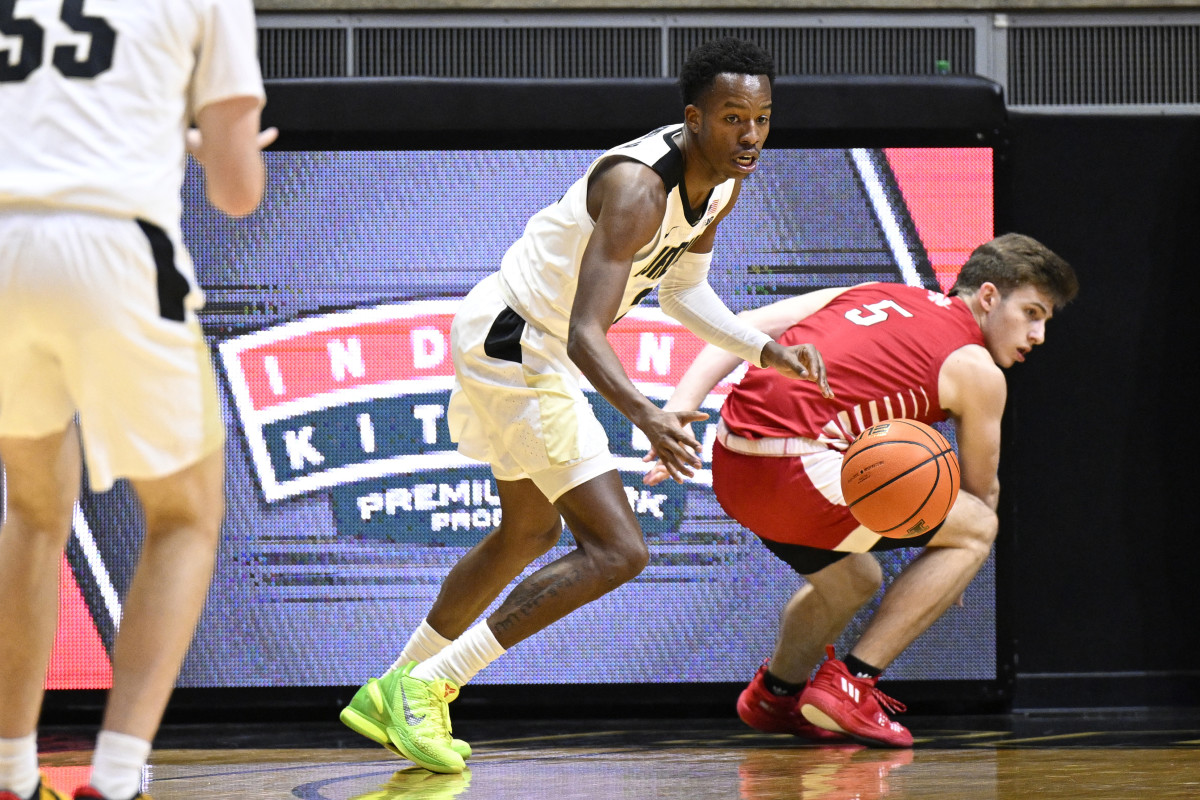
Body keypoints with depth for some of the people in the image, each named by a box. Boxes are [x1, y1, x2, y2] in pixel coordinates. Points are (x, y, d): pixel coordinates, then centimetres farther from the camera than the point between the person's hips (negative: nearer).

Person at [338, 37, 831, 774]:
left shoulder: (722, 182, 0)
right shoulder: (638, 188, -30)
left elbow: (683, 288, 18)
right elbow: (584, 334, -36)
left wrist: (766, 350, 6)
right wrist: (647, 417, -51)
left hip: (533, 348, 10)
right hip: (512, 345, -10)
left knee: (531, 533, 26)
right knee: (618, 550, -15)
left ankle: (391, 695, 38)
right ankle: (428, 685, -11)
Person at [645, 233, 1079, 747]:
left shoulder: (873, 295, 22)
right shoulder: (976, 371, 3)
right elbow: (980, 492, 16)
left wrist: (679, 413, 5)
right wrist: (952, 571, 33)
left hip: (732, 465, 8)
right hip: (797, 468, -8)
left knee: (854, 580, 32)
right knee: (977, 527, 5)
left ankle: (774, 695, 51)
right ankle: (849, 685, 1)